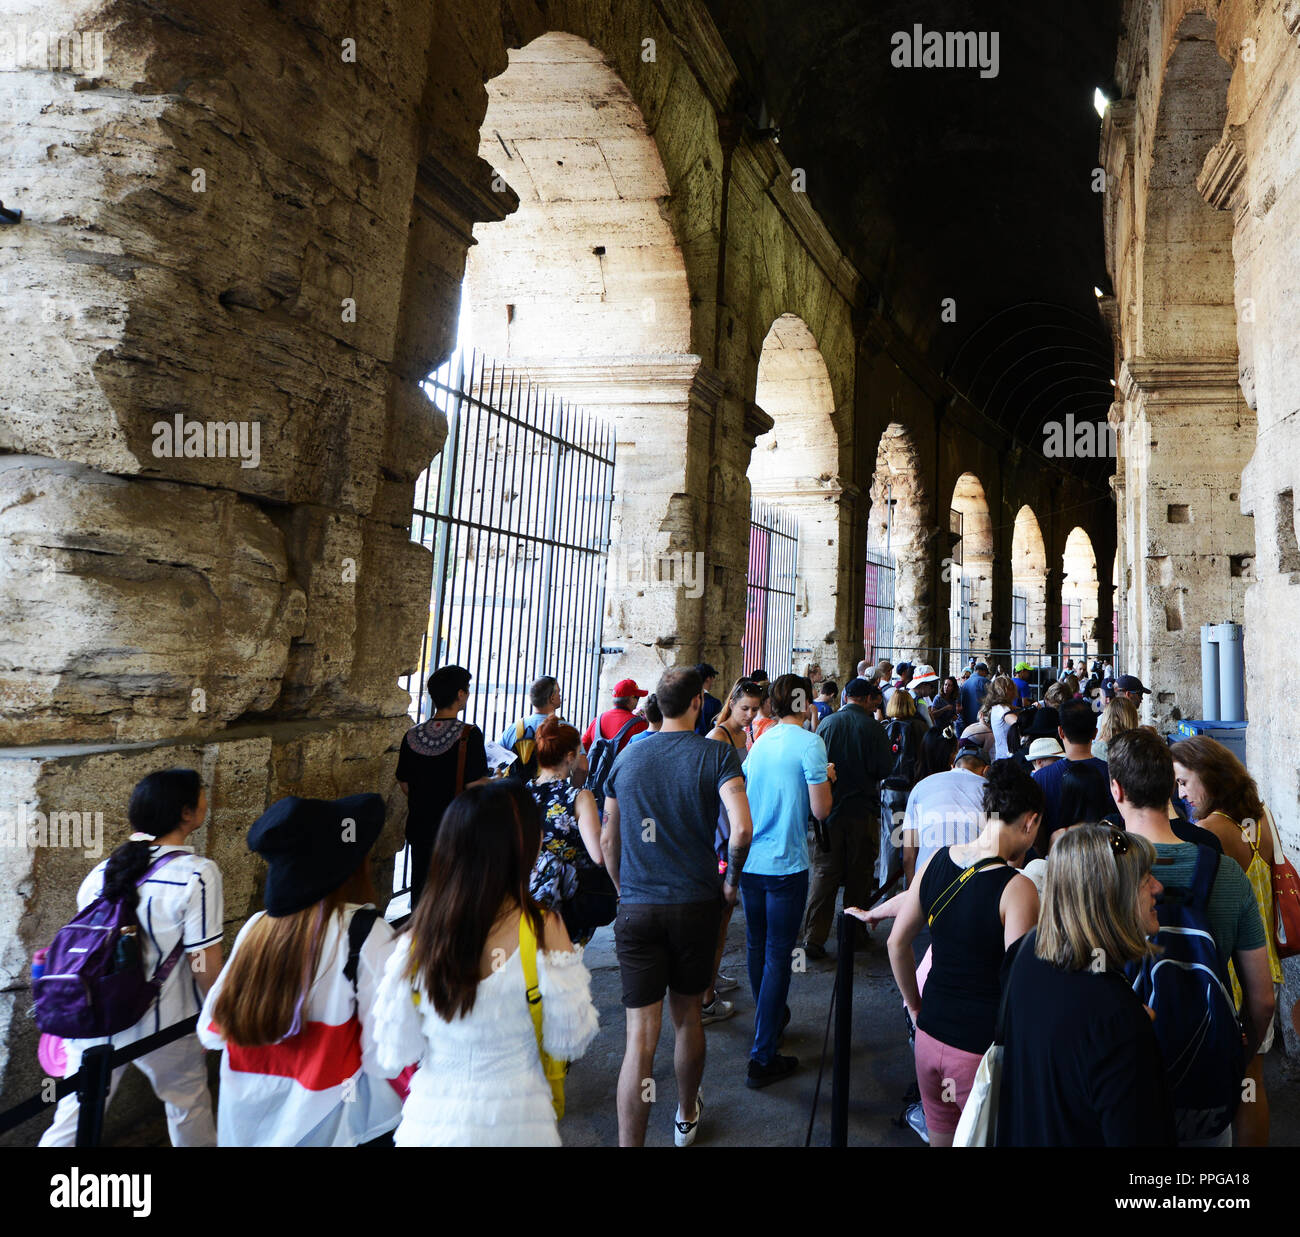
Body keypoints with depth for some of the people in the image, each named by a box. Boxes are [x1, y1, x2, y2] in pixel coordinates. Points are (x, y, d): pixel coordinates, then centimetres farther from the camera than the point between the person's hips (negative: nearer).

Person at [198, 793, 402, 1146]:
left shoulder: (256, 927, -6)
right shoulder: (365, 935, -21)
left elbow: (212, 1029, 4)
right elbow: (385, 1052, -21)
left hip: (245, 1121, 5)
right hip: (326, 1124, -5)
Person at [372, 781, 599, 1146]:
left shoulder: (415, 936, -11)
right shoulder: (543, 930, -19)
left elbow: (395, 1054, -3)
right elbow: (568, 1043, -10)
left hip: (429, 1120, 2)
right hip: (513, 1122, -2)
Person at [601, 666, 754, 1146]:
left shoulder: (627, 757, 2)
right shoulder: (715, 754, -7)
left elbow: (608, 840, 7)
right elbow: (741, 828, -20)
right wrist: (732, 880, -3)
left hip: (636, 907, 0)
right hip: (696, 904, 0)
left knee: (640, 1035, 2)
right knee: (687, 1016, 21)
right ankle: (686, 1116, 42)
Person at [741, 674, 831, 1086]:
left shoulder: (760, 743, 6)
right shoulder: (809, 743, -12)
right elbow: (821, 809, -14)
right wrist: (826, 778, 4)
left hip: (749, 862, 6)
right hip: (786, 865, -6)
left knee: (757, 948, 19)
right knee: (777, 956, 1)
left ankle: (768, 1022, 40)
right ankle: (763, 1058, 7)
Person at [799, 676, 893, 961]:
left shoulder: (826, 723, -2)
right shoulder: (873, 727, -9)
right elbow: (885, 768, -7)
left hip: (830, 807, 2)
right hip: (862, 809, -1)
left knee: (825, 872, 4)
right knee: (858, 873, 13)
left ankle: (814, 937, -1)